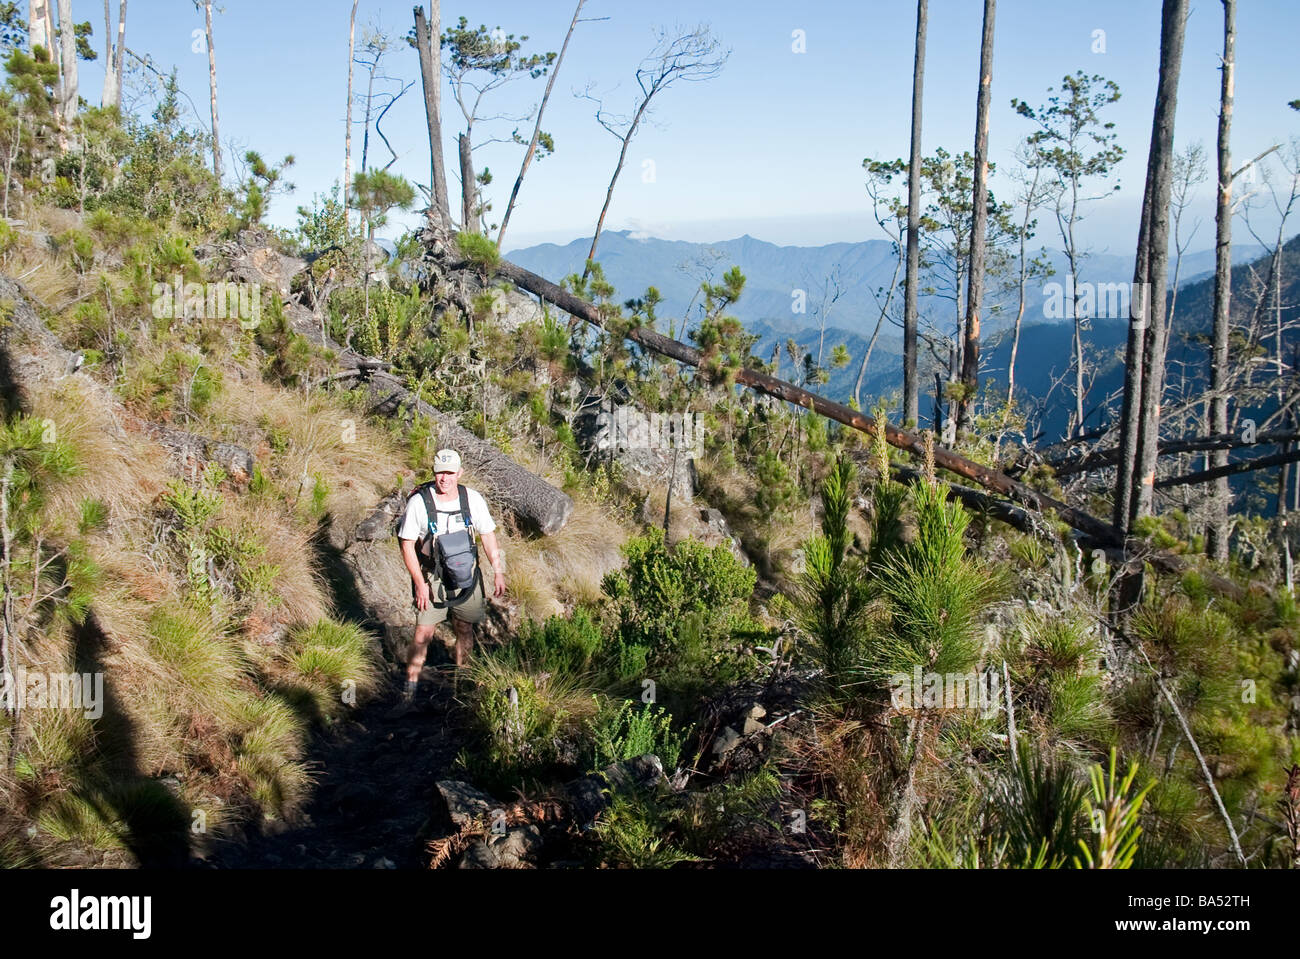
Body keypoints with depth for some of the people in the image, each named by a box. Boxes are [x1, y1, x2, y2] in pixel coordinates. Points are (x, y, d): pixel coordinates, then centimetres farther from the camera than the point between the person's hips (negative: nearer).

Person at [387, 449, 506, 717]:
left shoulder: (473, 499, -6)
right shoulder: (418, 502, -13)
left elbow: (488, 536, 5)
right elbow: (407, 544, -8)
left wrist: (498, 572, 2)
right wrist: (419, 582, -12)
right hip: (431, 579, -2)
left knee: (464, 630, 12)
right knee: (423, 634, -5)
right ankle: (409, 693, 3)